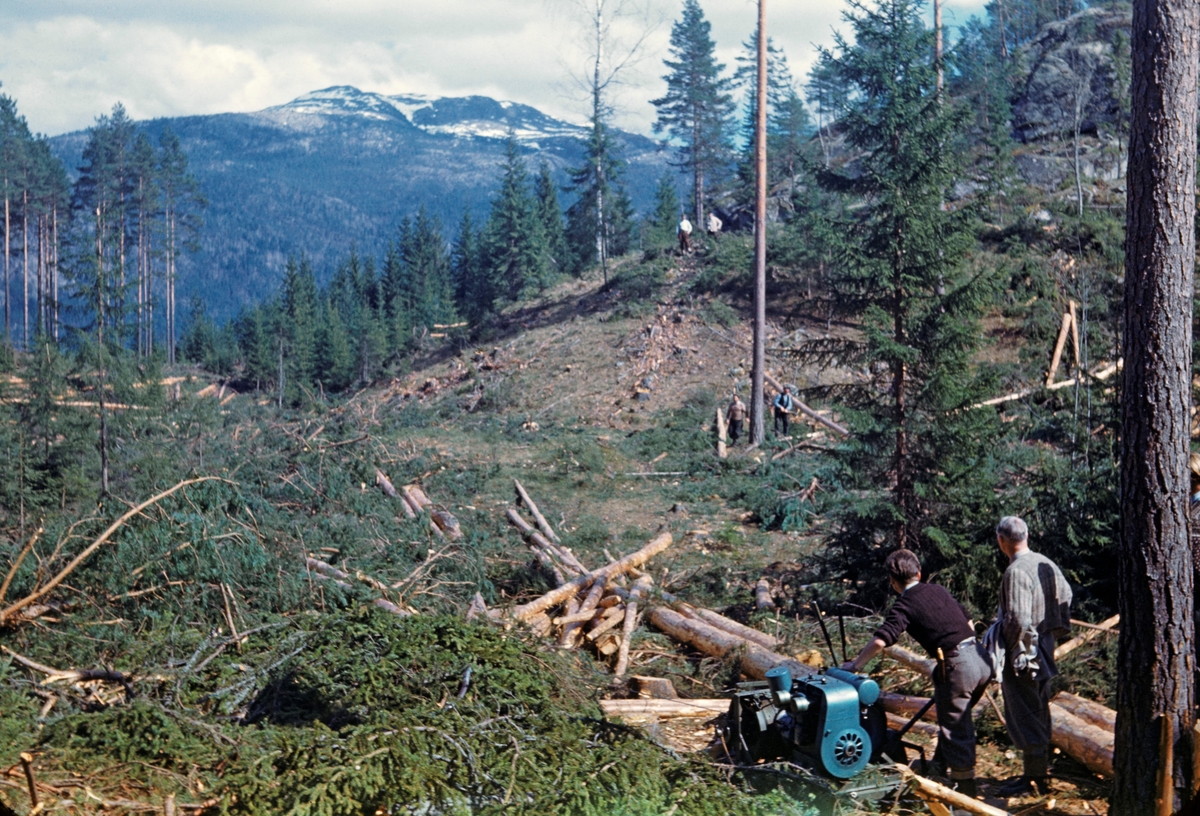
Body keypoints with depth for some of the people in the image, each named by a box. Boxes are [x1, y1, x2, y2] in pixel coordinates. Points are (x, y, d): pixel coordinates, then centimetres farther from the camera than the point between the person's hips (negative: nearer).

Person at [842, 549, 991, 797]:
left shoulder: (905, 604, -4)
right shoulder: (939, 590, 16)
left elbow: (880, 641, -15)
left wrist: (855, 665, -4)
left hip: (957, 665, -8)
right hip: (982, 659, 8)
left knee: (954, 728, 7)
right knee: (955, 718, 24)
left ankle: (964, 785, 14)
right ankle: (940, 765, 39)